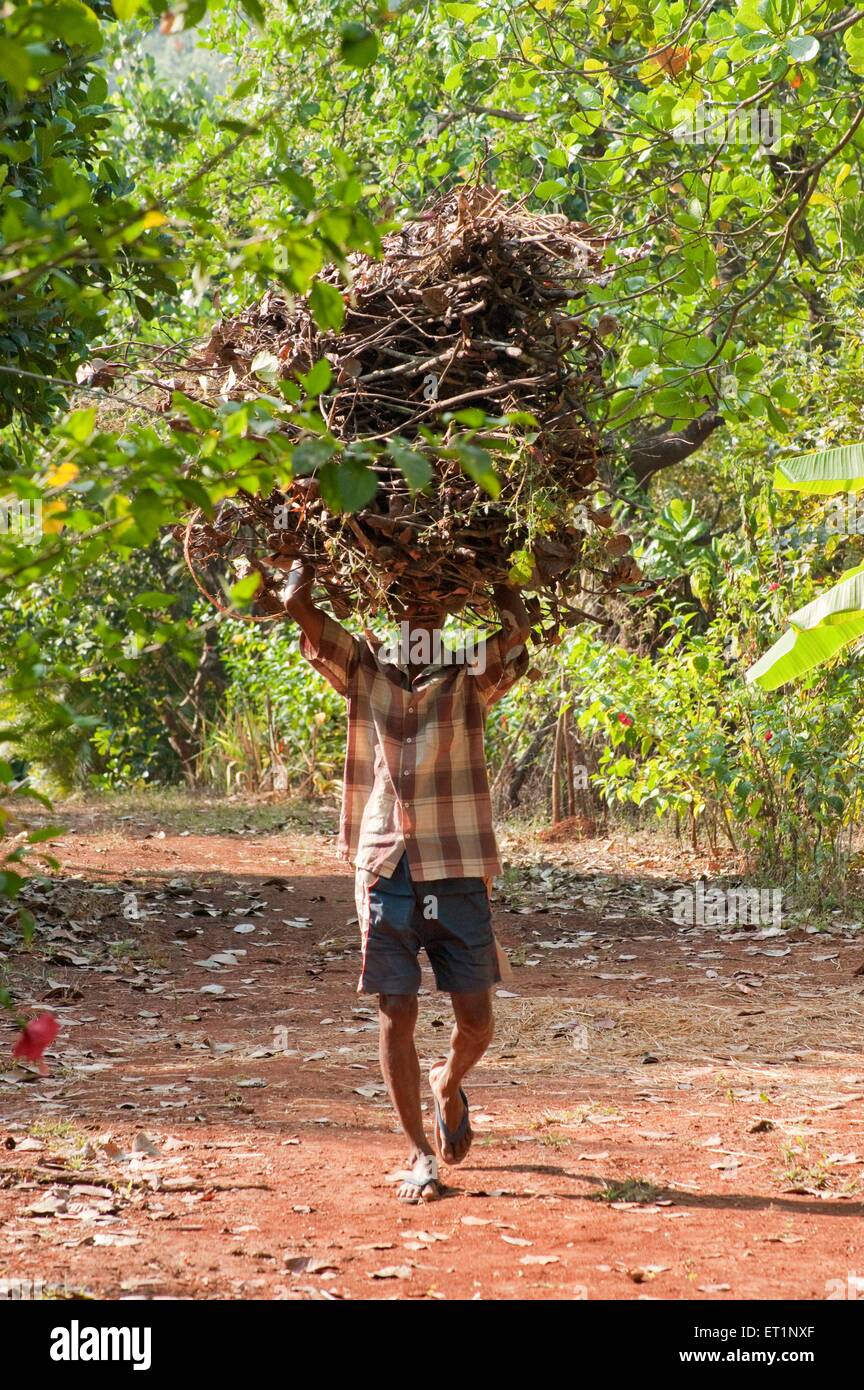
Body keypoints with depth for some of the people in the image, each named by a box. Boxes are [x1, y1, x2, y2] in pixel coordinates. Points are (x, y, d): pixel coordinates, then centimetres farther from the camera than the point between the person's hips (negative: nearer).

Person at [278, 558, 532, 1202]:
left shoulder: (469, 680, 3)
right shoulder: (365, 670, 6)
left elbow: (518, 626, -15)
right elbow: (298, 605, -1)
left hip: (457, 873, 0)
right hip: (386, 869, 0)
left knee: (476, 1021, 2)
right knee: (396, 1015, 0)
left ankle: (448, 1084, 36)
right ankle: (420, 1154, 11)